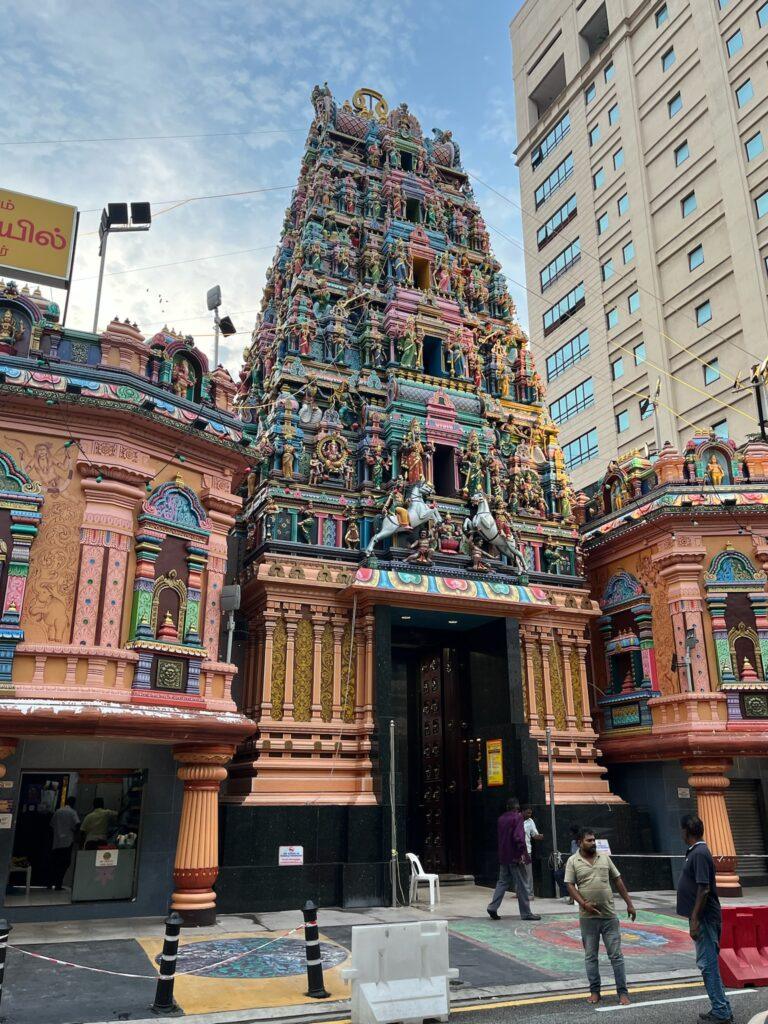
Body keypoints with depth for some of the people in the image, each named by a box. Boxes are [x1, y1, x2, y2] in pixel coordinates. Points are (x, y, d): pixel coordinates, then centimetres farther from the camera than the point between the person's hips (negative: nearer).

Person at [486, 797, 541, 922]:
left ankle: (493, 907, 3)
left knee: (502, 882, 12)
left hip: (503, 856, 7)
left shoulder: (501, 819, 10)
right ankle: (526, 913, 7)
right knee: (521, 885, 2)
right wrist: (522, 852, -17)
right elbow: (518, 837, -21)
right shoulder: (517, 818, -12)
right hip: (515, 856, -7)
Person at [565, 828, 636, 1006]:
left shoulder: (605, 857, 5)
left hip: (609, 915, 2)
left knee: (616, 955, 4)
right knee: (590, 956, 8)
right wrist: (584, 904, -19)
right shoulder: (573, 861, -3)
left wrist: (629, 904, 8)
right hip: (588, 917, -1)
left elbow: (618, 880, 10)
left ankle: (622, 992, 12)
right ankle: (594, 991, 20)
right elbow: (570, 886, -6)